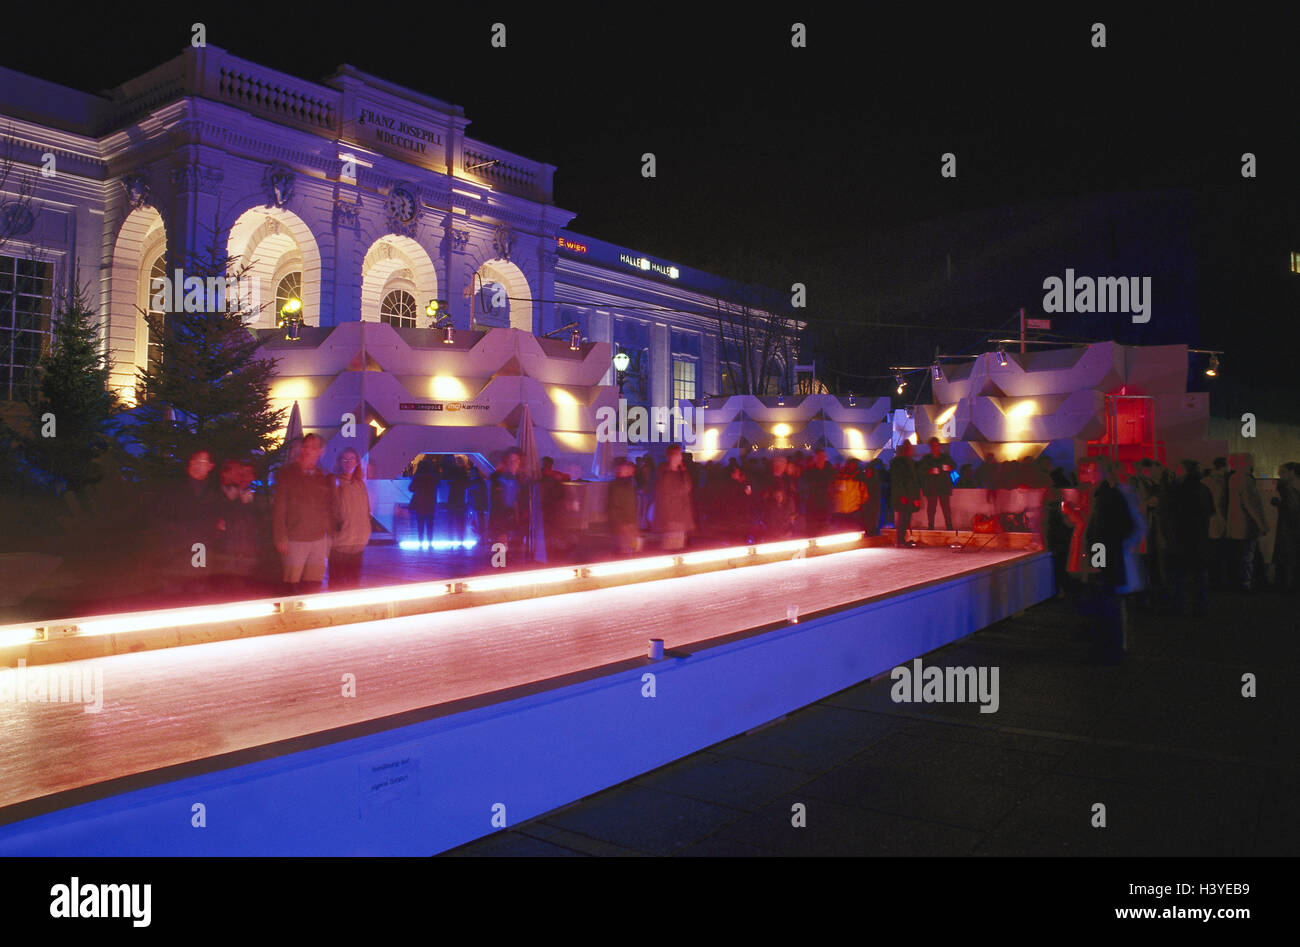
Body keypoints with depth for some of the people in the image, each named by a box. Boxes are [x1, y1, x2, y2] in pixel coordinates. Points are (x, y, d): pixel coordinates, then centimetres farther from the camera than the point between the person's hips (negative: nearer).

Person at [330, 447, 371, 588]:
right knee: (337, 581, -2)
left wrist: (365, 532, 10)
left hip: (358, 542, 5)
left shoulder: (360, 483, 12)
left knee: (354, 580, 11)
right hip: (339, 540, -5)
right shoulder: (335, 481, -4)